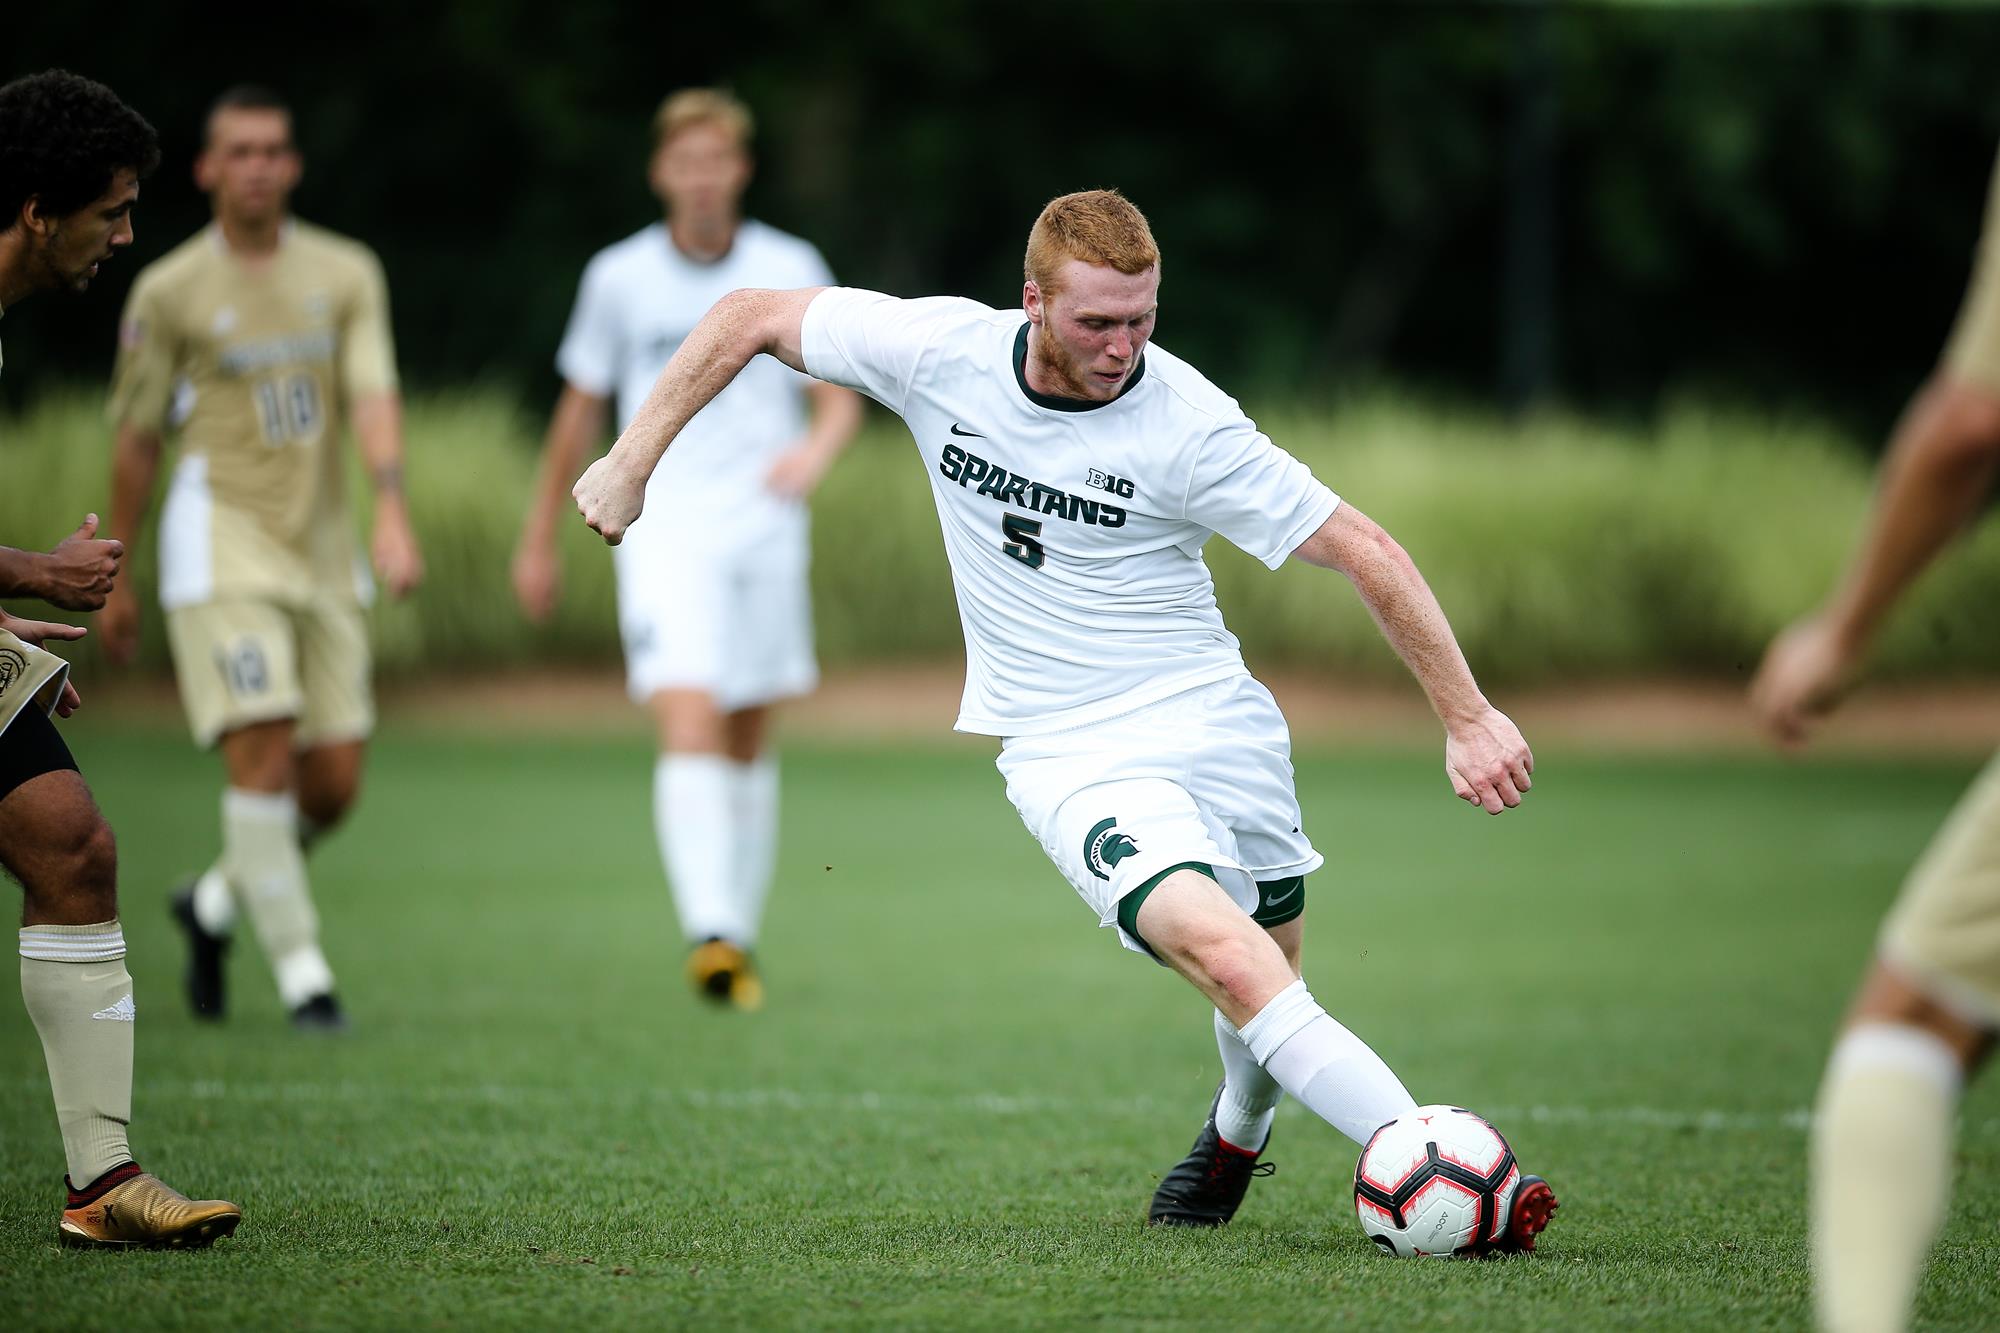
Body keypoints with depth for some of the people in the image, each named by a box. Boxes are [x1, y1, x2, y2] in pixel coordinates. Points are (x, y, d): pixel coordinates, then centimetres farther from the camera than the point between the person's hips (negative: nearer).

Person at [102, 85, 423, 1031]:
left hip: (324, 545, 4)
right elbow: (135, 437, 6)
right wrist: (116, 578, 8)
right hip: (222, 540, -4)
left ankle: (218, 901, 28)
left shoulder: (346, 273, 5)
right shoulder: (168, 292, -1)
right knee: (264, 752, -15)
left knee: (335, 780, 2)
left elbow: (373, 398, -6)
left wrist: (392, 514, -22)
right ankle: (300, 969, -4)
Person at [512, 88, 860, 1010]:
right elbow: (580, 414, 13)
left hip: (766, 531, 2)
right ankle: (709, 933, -30)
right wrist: (539, 542, 17)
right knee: (688, 725, -19)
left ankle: (740, 940, 21)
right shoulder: (619, 277, 4)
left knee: (749, 741, 9)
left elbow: (839, 398, 4)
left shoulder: (791, 269, 4)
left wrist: (814, 451, -20)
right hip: (664, 531, -2)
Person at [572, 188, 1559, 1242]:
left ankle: (1235, 1136, 45)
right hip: (1070, 754, -1)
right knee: (1229, 960, -24)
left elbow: (1362, 552, -11)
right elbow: (749, 319, 3)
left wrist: (1467, 718, -13)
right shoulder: (940, 349, -10)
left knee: (1269, 990, 10)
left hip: (1218, 720, 1)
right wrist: (631, 462, 0)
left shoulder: (1188, 423, -15)